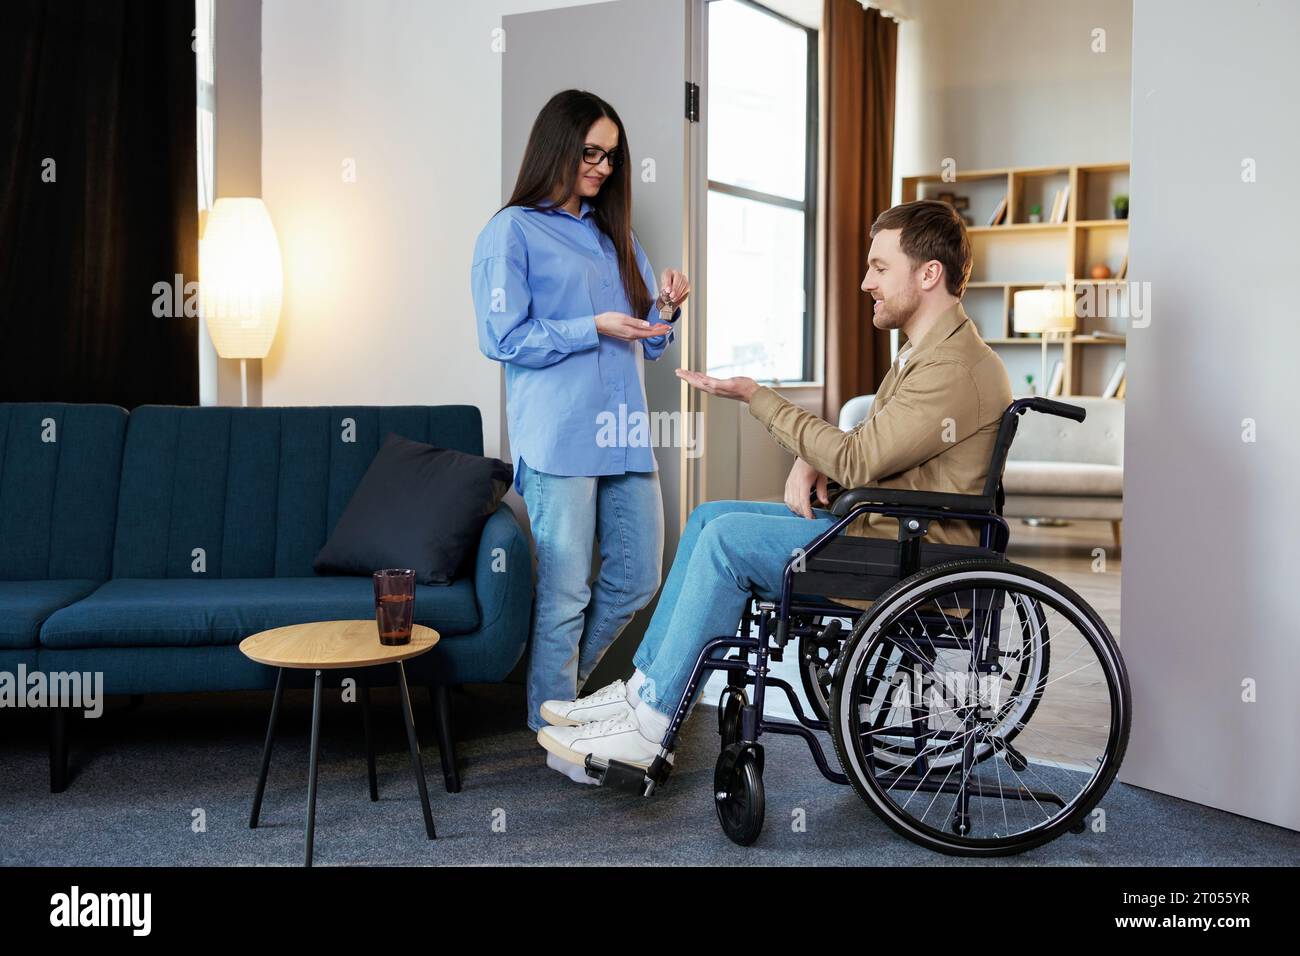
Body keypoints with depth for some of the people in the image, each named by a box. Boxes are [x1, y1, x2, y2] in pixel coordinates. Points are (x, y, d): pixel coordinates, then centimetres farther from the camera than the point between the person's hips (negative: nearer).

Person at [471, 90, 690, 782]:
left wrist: (664, 310, 2)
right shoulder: (512, 231, 0)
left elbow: (644, 342, 23)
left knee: (636, 580, 9)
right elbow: (503, 338, -7)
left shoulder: (614, 235, 21)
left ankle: (556, 684, 29)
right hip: (558, 436, -7)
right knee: (565, 592, -3)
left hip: (622, 431, 7)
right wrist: (593, 328, -13)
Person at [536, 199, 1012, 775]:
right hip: (876, 523, 11)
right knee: (710, 517, 6)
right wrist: (809, 463, -3)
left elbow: (857, 461, -22)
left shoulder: (957, 368, -20)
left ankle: (648, 727, -12)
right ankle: (641, 688, 5)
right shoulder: (923, 351, 16)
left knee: (729, 537, -20)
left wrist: (757, 398, -15)